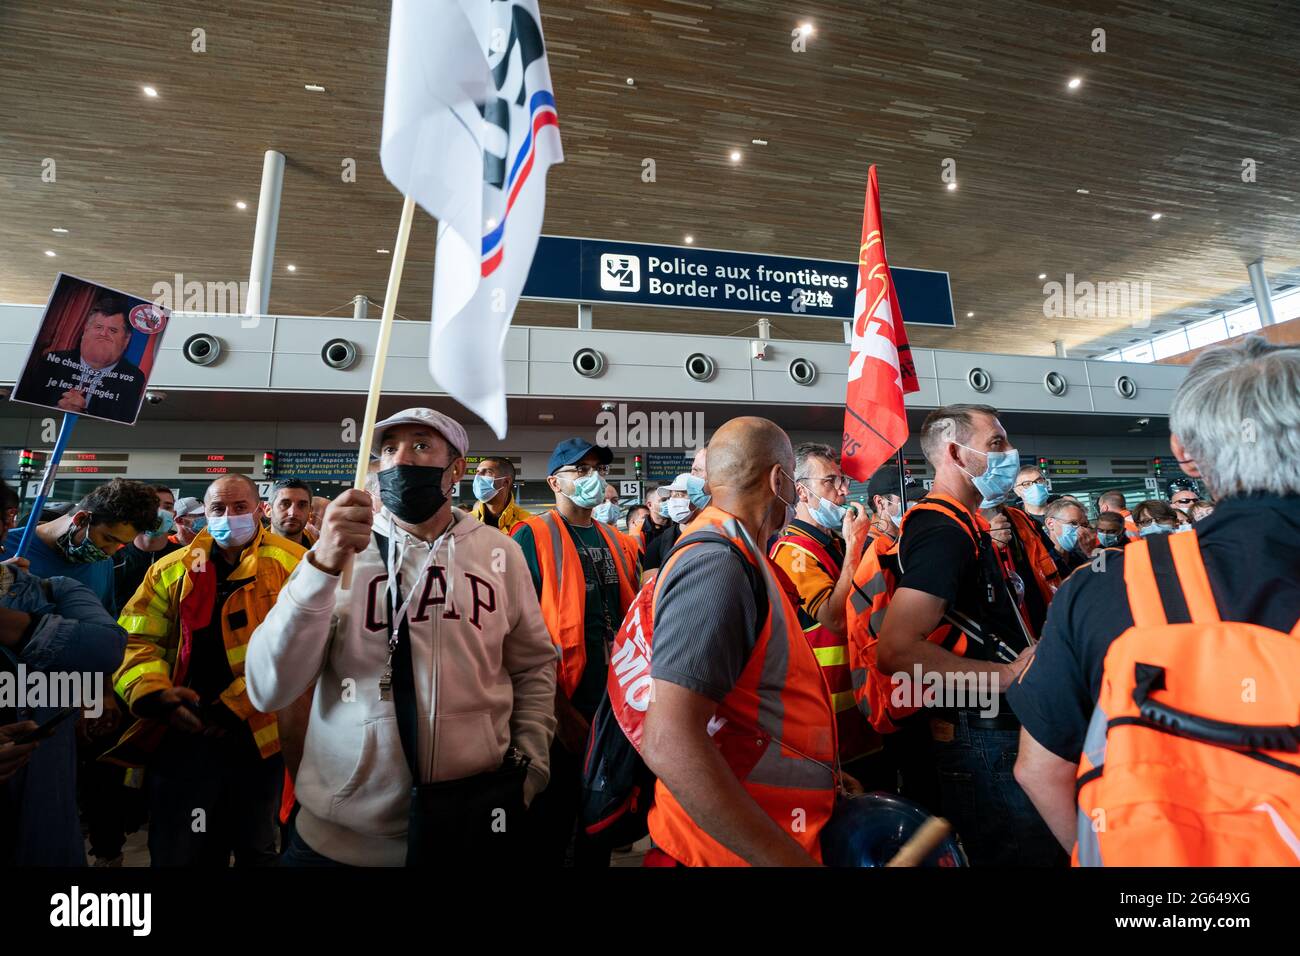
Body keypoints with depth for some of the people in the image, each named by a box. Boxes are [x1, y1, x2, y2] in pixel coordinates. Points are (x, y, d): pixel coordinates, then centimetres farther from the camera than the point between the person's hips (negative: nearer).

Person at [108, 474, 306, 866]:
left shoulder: (291, 564, -6)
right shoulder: (170, 569, 8)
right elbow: (138, 640, 4)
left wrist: (237, 706, -18)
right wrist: (154, 692, -15)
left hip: (260, 734, -2)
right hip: (182, 734, 3)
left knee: (256, 850, 17)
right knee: (175, 852, 14)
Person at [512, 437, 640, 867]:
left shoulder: (618, 542, 9)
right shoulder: (532, 536, -10)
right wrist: (559, 708, -17)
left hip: (616, 706, 6)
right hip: (564, 711, -6)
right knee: (553, 821, 12)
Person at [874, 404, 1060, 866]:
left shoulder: (959, 523, 13)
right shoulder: (946, 529, -20)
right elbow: (896, 651, -29)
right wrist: (1007, 675, -23)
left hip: (991, 729, 10)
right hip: (984, 737, -10)